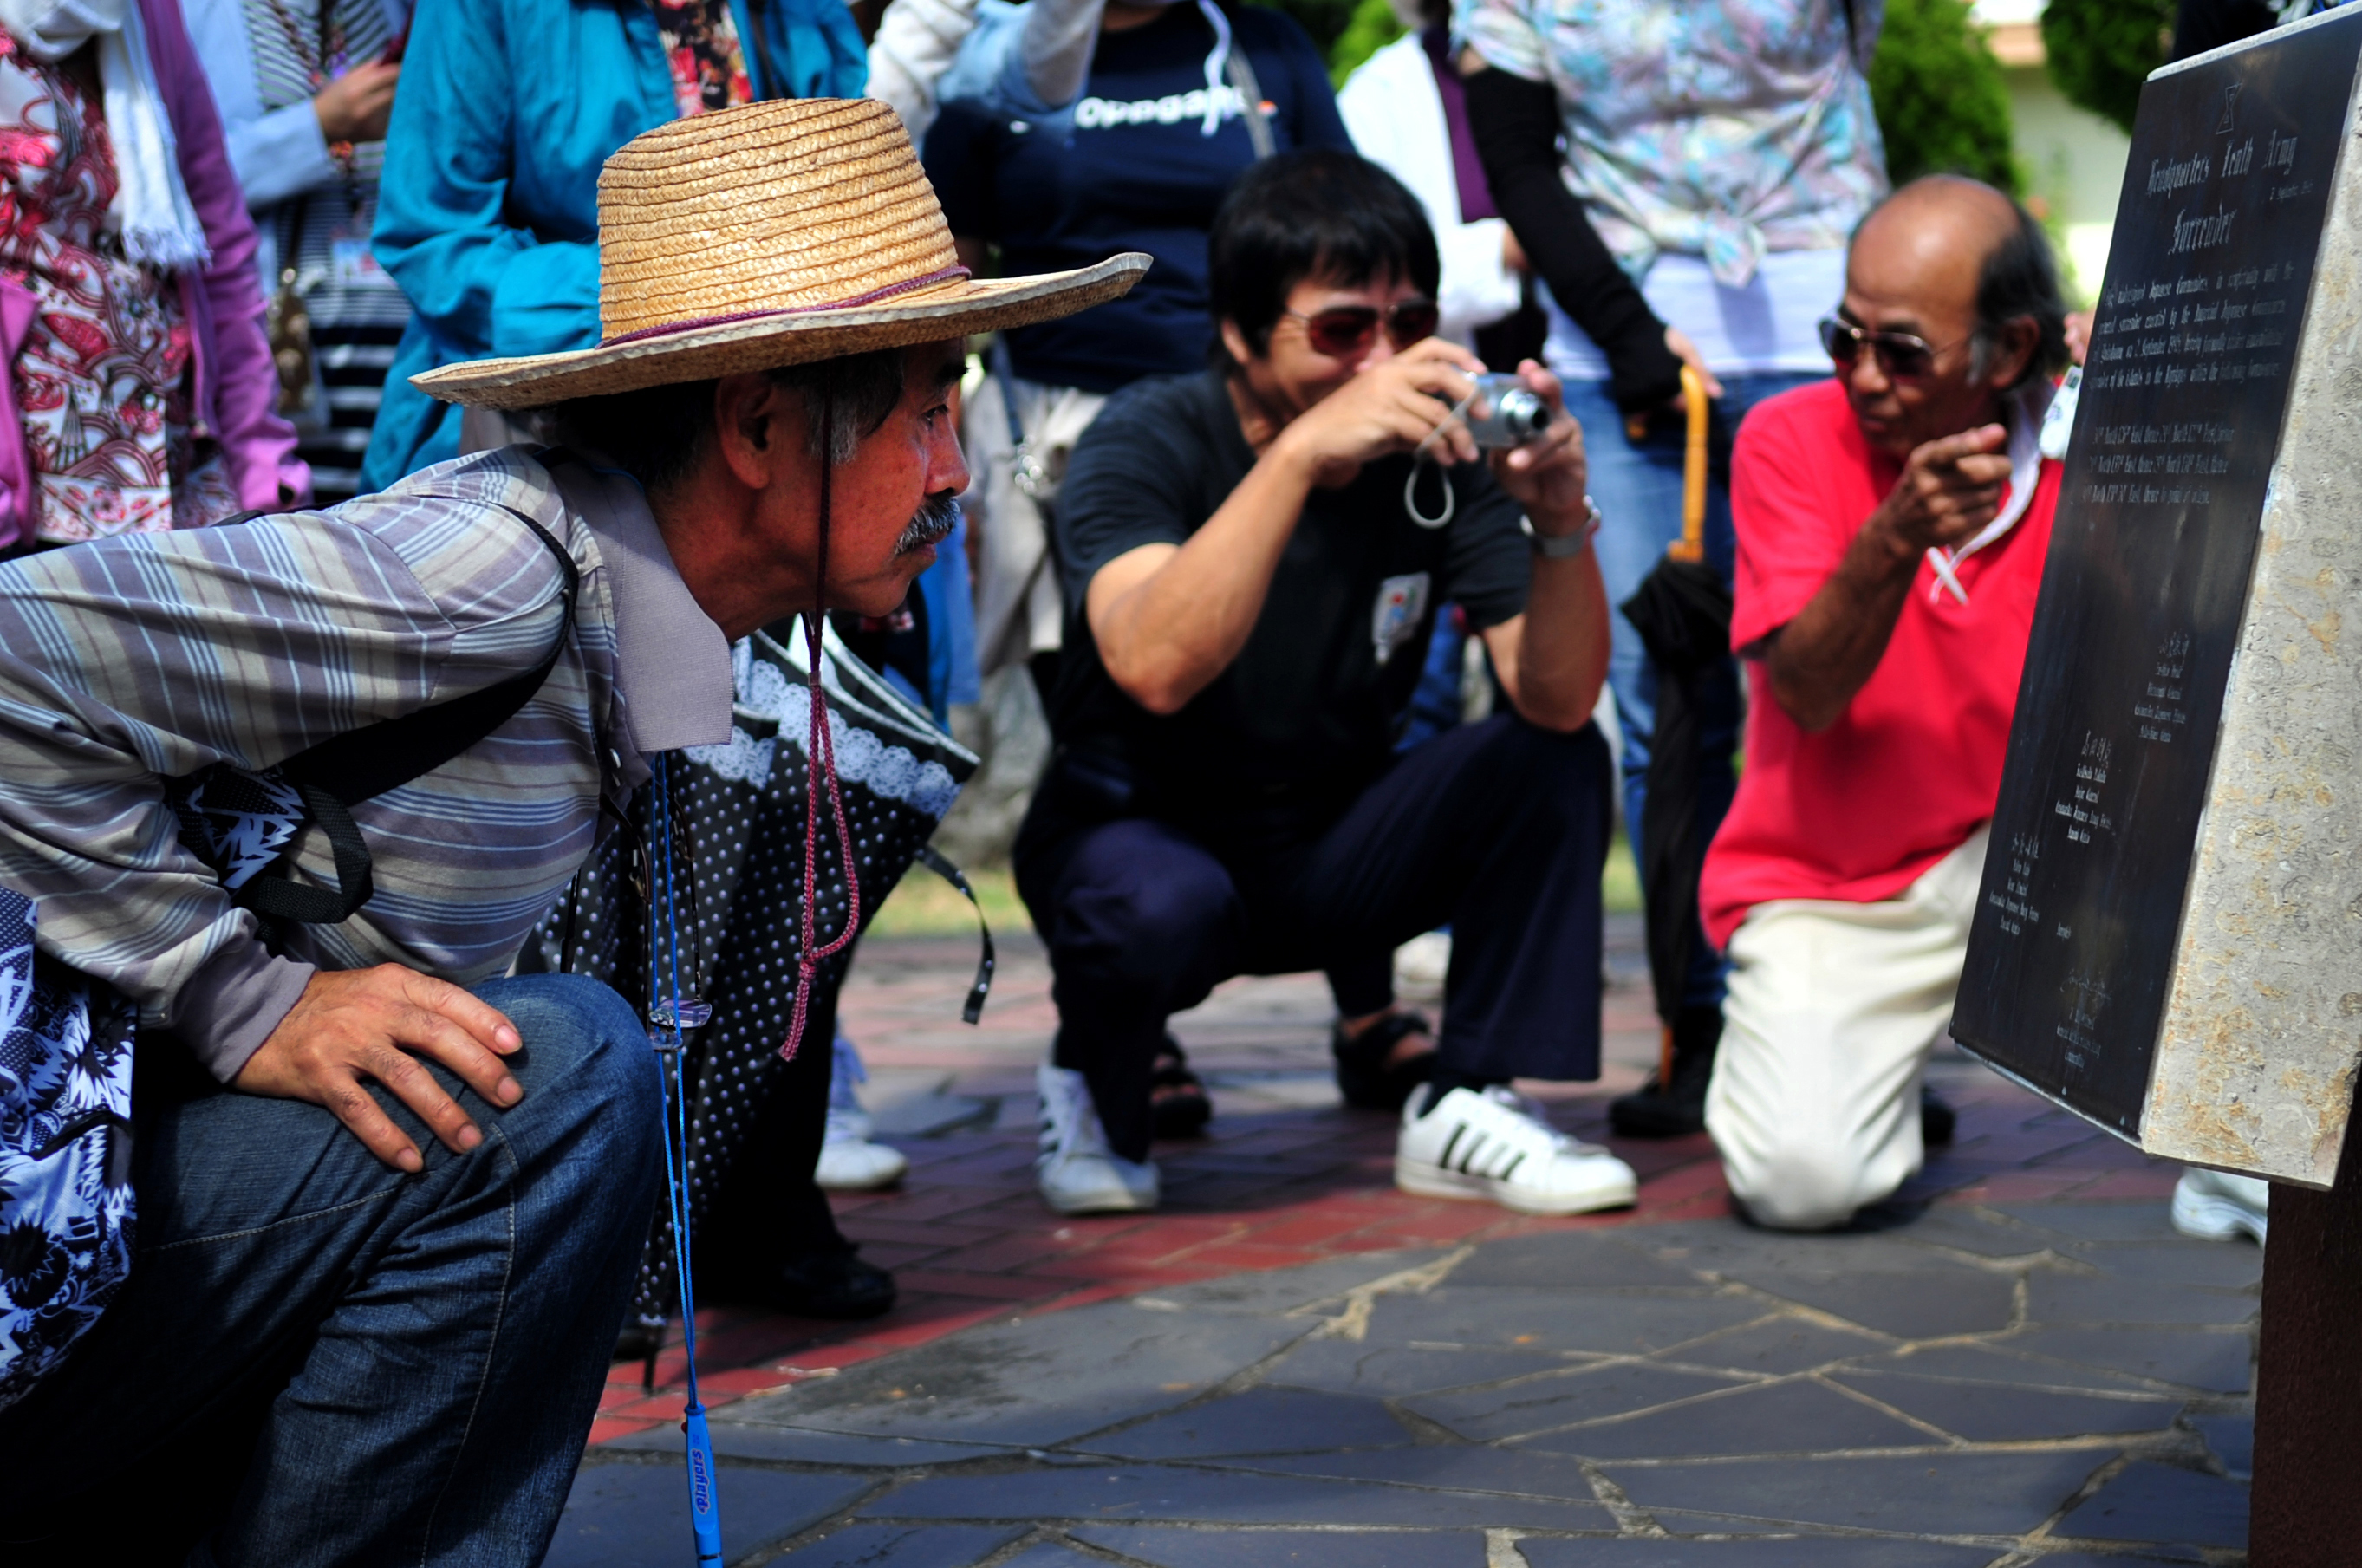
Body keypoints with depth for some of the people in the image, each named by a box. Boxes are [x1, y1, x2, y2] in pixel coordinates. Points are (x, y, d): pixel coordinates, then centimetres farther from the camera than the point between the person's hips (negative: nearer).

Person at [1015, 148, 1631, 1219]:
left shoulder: (1442, 451, -10)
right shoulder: (1149, 440, -19)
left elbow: (1559, 700, -20)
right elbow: (1155, 668, -40)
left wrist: (1562, 518, -38)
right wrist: (1303, 451, -48)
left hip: (1327, 854, 4)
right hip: (1136, 835, -3)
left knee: (1555, 761, -17)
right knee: (1161, 905, -37)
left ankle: (1466, 1108, -9)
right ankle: (1093, 1098, -2)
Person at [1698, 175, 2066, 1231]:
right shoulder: (1791, 440, -10)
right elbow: (1807, 696, -20)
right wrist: (1894, 538, -36)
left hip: (2013, 860, 2)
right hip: (1827, 886, -2)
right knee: (1804, 1180, -26)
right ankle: (1799, 1048, 12)